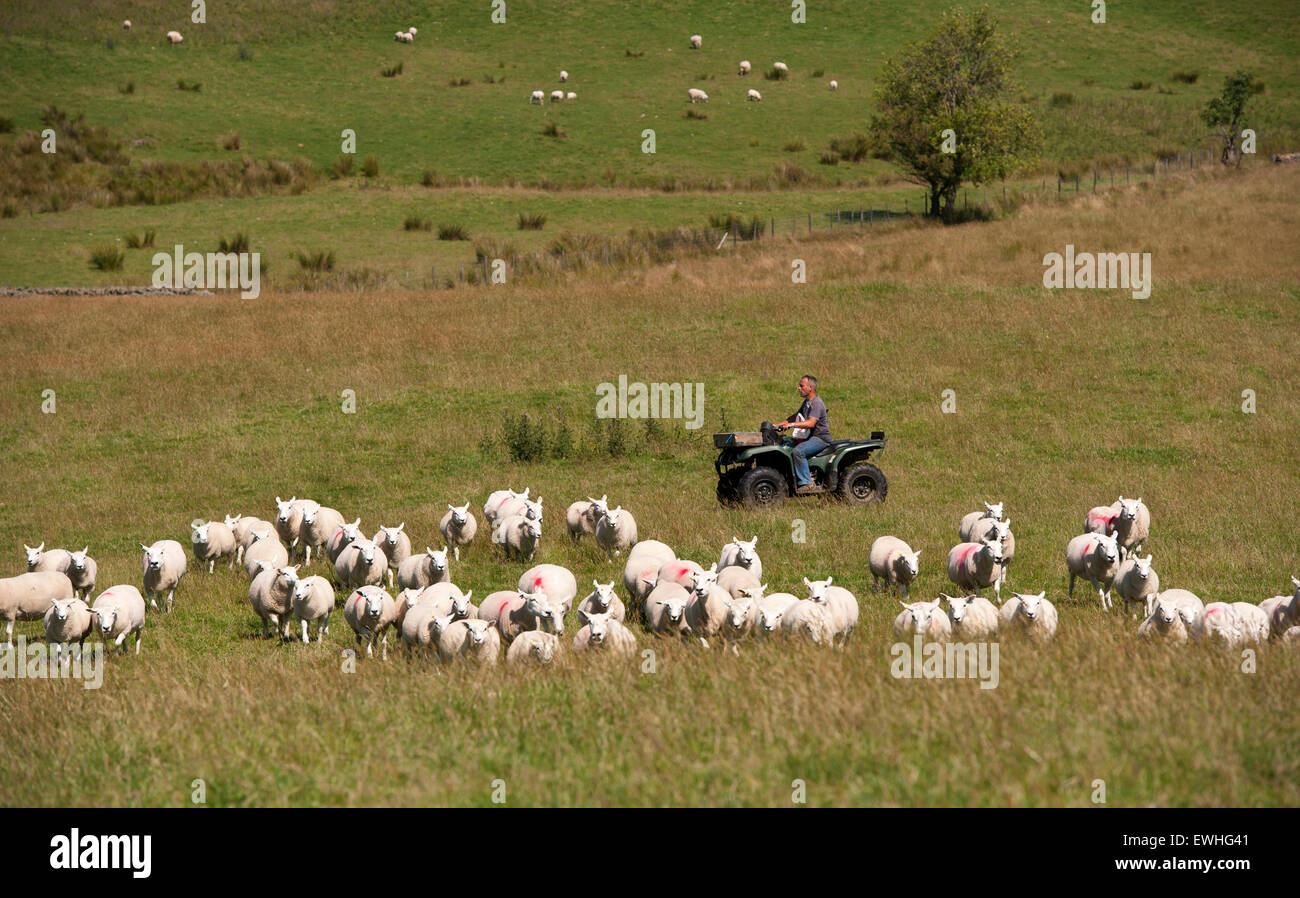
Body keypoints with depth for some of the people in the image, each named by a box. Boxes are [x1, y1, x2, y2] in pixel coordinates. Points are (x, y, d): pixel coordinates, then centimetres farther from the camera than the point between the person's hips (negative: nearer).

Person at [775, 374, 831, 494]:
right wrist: (779, 425, 19)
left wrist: (792, 425, -36)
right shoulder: (807, 402, 16)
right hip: (810, 437, 10)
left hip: (820, 438, -10)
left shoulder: (817, 403, -17)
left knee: (798, 451, -31)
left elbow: (811, 423, -30)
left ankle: (806, 483, -27)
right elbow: (796, 416, 28)